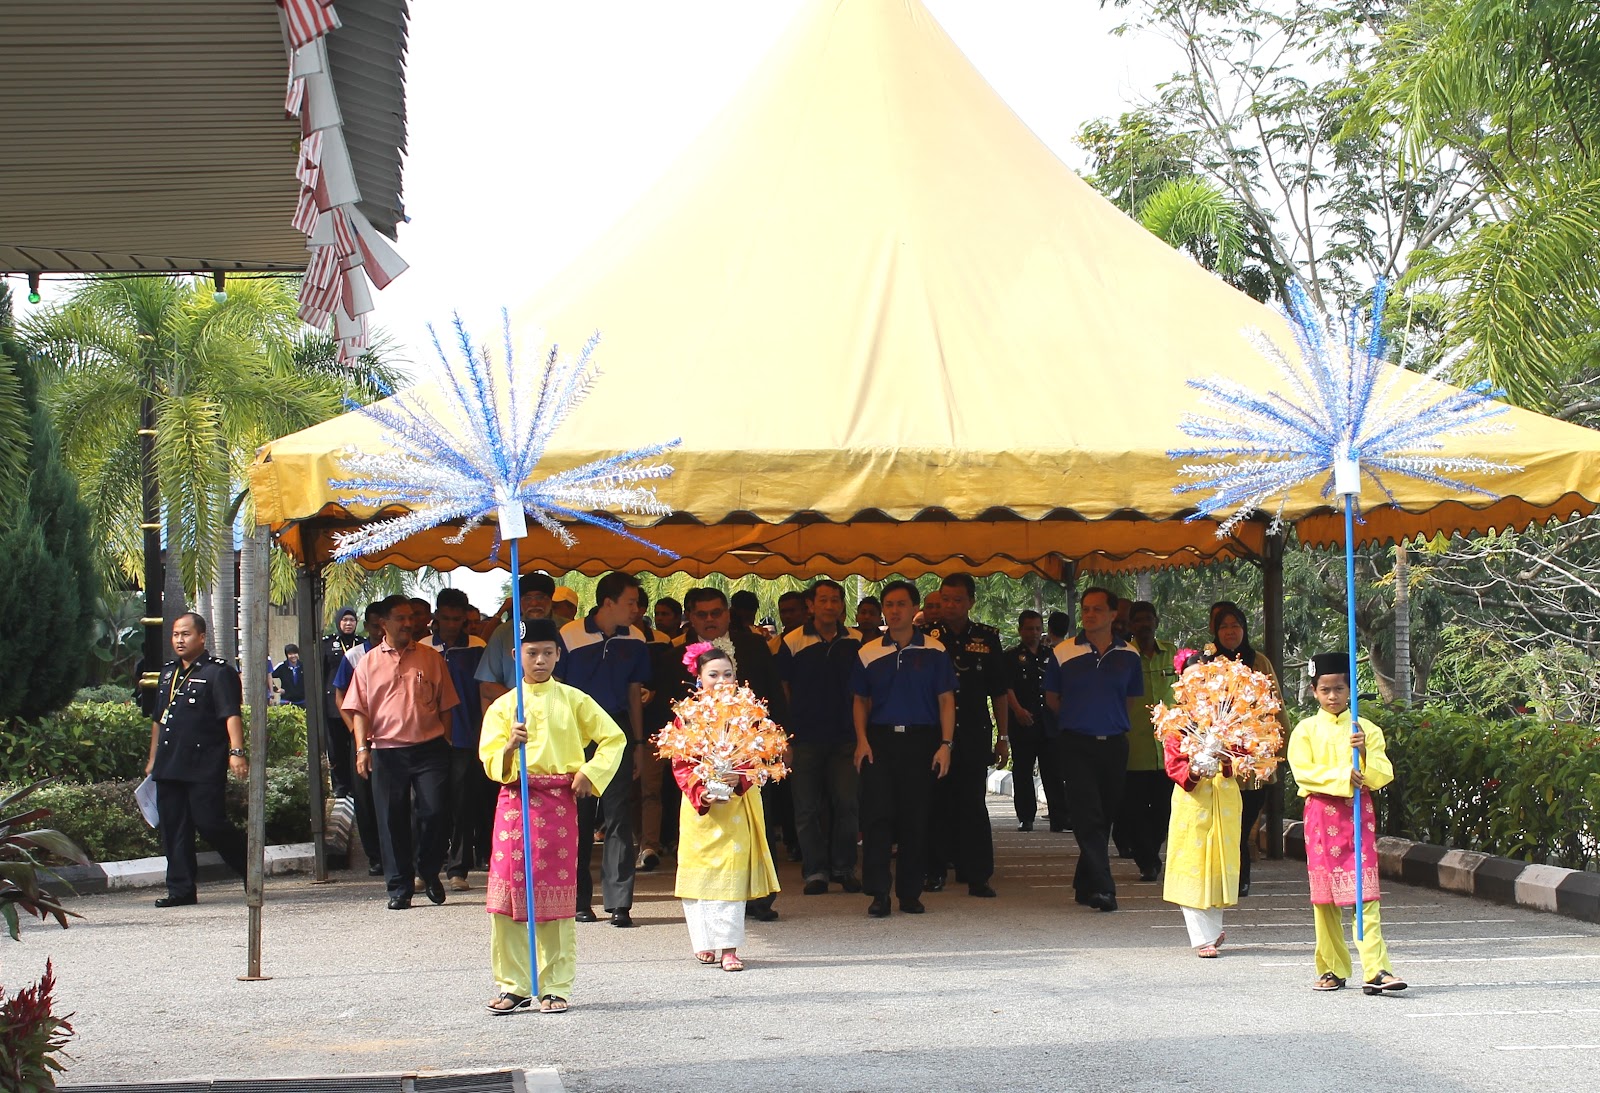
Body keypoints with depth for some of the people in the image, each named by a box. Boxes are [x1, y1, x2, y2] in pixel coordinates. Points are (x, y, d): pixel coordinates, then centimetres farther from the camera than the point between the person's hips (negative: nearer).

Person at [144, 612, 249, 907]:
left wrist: (236, 752, -23)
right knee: (173, 828, 4)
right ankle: (181, 889, 10)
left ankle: (251, 869, 10)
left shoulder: (218, 672, -4)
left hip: (205, 767, -7)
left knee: (209, 822, -9)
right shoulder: (168, 672, 19)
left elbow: (231, 715, -13)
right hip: (169, 766, 7)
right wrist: (153, 759, 24)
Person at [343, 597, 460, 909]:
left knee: (435, 812, -8)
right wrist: (362, 748, -4)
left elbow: (445, 705, 12)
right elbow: (359, 709, 7)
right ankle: (399, 888, 10)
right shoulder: (369, 662, 9)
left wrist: (446, 742, 7)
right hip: (387, 751, 0)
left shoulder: (431, 658, 9)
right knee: (392, 820, 2)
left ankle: (428, 869, 17)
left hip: (430, 747, 0)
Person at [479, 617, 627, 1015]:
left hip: (559, 802, -1)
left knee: (557, 897, -1)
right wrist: (510, 747, -19)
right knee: (507, 893, -3)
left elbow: (614, 738, 10)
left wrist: (590, 773, -2)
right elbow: (491, 762, 1)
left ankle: (556, 986, 6)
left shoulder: (573, 700, 6)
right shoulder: (503, 706, 8)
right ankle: (513, 985, 6)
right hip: (514, 799, 1)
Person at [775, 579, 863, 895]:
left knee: (847, 803, -1)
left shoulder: (856, 642, 5)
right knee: (807, 806, 2)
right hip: (805, 737, -1)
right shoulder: (793, 642, 0)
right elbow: (782, 688, 4)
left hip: (845, 736, 1)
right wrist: (786, 734, 0)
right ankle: (815, 870, 9)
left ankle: (844, 867, 12)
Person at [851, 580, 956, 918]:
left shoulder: (934, 652, 3)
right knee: (877, 816, -7)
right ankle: (878, 893, -5)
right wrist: (862, 740, 1)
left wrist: (945, 744, -5)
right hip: (880, 741, 1)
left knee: (915, 819, 3)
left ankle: (910, 893, 11)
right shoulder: (869, 653, 7)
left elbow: (946, 700, 3)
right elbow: (860, 700, 14)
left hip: (921, 741, -1)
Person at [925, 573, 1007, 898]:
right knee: (936, 803, 2)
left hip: (974, 735, 0)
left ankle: (977, 876, 0)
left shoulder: (988, 639, 7)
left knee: (973, 804, -1)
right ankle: (935, 871, 11)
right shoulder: (926, 637, 4)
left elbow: (999, 693, 10)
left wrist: (1002, 737, 7)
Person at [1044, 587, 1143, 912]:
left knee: (1105, 815, 8)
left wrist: (1112, 721, 12)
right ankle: (1101, 887, -19)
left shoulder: (1128, 656, 7)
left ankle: (1085, 885, 21)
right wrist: (1078, 717, 9)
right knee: (1088, 815, -13)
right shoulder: (1062, 653, 1)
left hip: (1114, 743, 3)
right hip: (1076, 744, -3)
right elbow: (1051, 698, 12)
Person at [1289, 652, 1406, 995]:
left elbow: (1383, 775, 0)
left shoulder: (1367, 729, 8)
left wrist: (1366, 756, -19)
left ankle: (1375, 970, -15)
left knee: (1365, 893, -9)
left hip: (1359, 812, 0)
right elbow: (1304, 771, -8)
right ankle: (1332, 970, 13)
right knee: (1324, 894, 4)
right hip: (1321, 812, 0)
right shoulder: (1306, 730, 5)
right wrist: (1344, 778, -16)